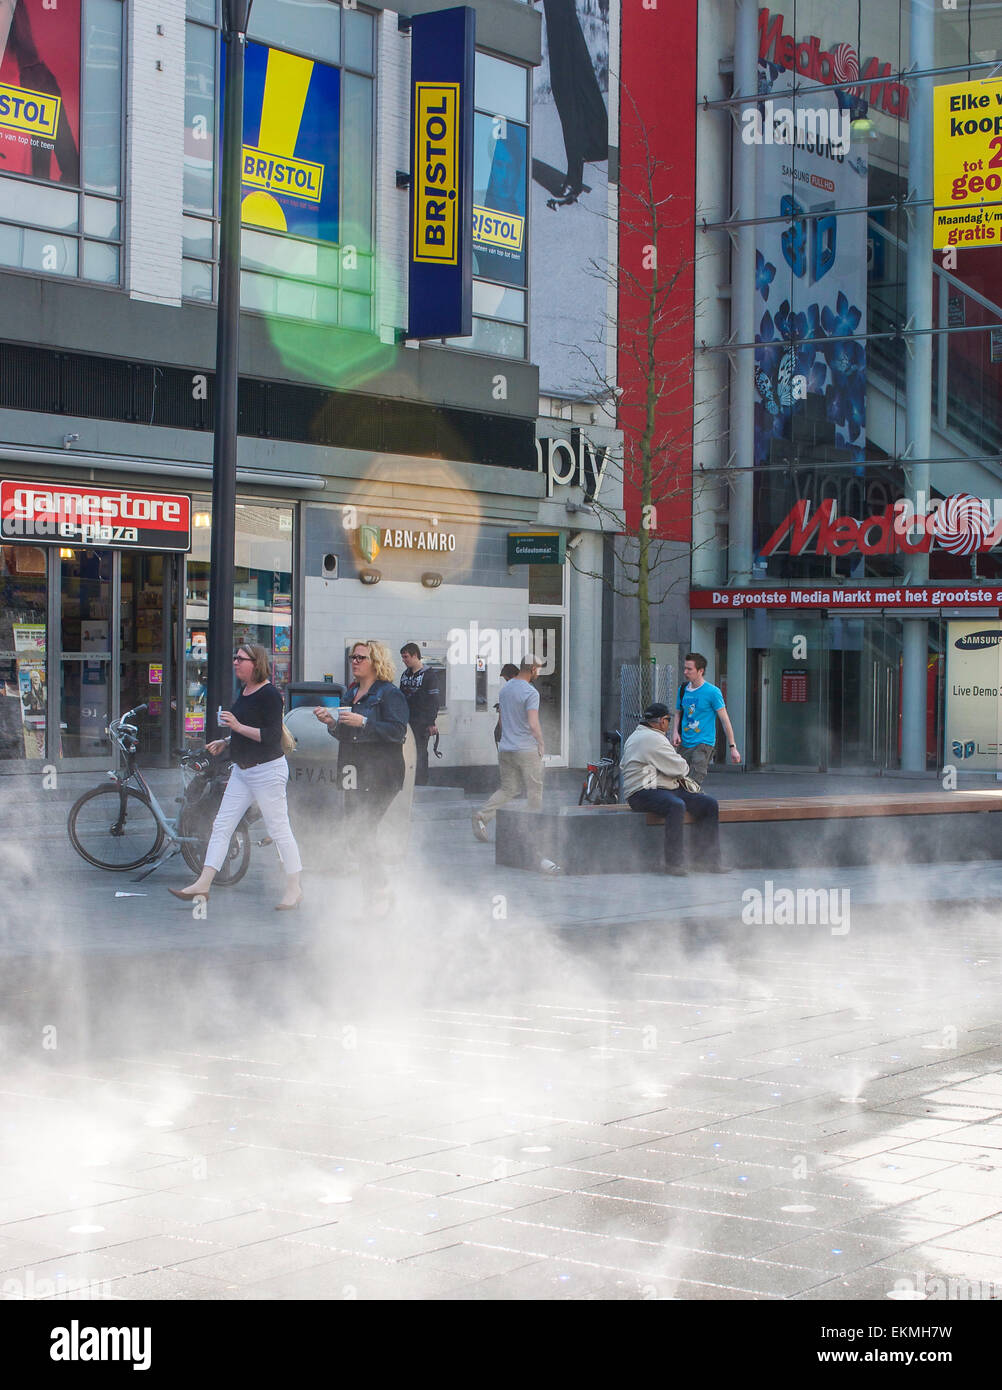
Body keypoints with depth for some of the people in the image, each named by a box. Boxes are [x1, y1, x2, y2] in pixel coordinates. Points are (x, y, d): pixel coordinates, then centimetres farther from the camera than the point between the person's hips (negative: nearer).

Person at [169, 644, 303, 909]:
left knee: (279, 830, -1)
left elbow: (272, 736, -22)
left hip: (267, 769, -10)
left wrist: (238, 727, -24)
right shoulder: (244, 693, 13)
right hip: (242, 769, 10)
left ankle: (294, 889, 8)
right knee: (221, 826, 5)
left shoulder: (269, 694, -15)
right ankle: (202, 885, 6)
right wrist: (224, 743, 13)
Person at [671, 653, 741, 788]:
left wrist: (733, 747, -7)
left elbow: (725, 720, -6)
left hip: (704, 743, -6)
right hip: (684, 745, 6)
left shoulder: (712, 692, -8)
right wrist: (675, 732, 2)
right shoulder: (683, 689, 9)